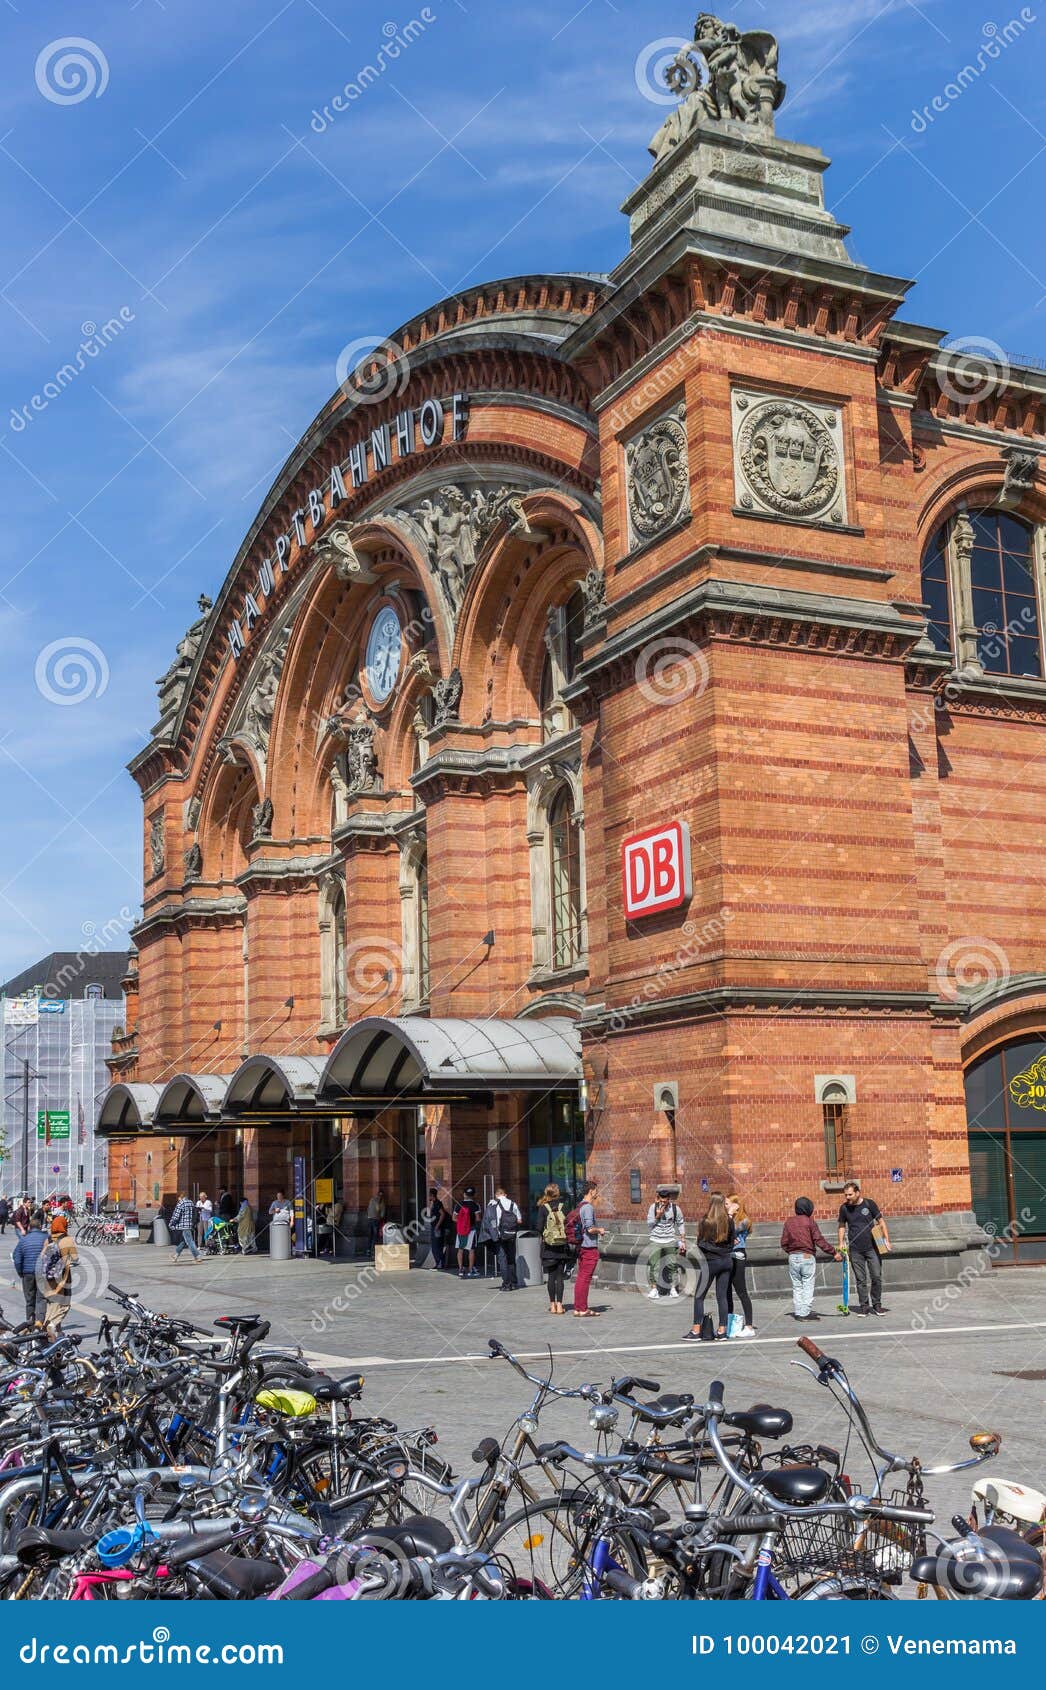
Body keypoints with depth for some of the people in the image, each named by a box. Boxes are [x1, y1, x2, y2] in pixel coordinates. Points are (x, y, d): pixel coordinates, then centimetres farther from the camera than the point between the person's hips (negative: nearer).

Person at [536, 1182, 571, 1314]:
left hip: (548, 1246, -1)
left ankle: (552, 1304, 8)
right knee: (560, 1276, 5)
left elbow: (539, 1227, -8)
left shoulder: (543, 1208, -6)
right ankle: (559, 1304, 3)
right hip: (563, 1246, 1)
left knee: (551, 1276, 7)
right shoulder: (564, 1206, -4)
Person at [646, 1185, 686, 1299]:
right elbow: (649, 1224, 2)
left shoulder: (675, 1208, -5)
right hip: (656, 1241, 0)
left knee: (672, 1264, -2)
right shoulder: (653, 1207, -6)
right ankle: (654, 1288, 5)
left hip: (670, 1241, 0)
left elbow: (681, 1225, 7)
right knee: (653, 1264, -5)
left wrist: (683, 1241, 7)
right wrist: (657, 1216, -15)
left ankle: (673, 1288, 11)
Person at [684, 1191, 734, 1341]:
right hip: (726, 1260, 5)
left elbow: (700, 1242, -3)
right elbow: (732, 1242, 9)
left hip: (710, 1261, -4)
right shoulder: (729, 1221, 0)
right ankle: (722, 1330, 10)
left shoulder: (706, 1222, -12)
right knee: (722, 1296, 9)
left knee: (699, 1296, 3)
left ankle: (696, 1330, 1)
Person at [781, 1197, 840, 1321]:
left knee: (796, 1286, 10)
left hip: (793, 1258, 4)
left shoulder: (789, 1222, 6)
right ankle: (806, 1312, -2)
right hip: (807, 1257, -4)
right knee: (808, 1286, 2)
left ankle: (798, 1312, 9)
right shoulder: (810, 1221, -6)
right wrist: (834, 1253, -8)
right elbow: (819, 1240, -11)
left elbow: (784, 1242, 6)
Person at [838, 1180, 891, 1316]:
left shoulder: (869, 1204, -2)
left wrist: (886, 1240, -2)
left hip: (871, 1247, -1)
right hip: (855, 1250, 1)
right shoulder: (844, 1208, 3)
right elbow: (842, 1226, 15)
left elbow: (881, 1222, 4)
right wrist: (841, 1242, 3)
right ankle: (864, 1305, 10)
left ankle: (876, 1304, 13)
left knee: (876, 1277, 0)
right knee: (861, 1279, 2)